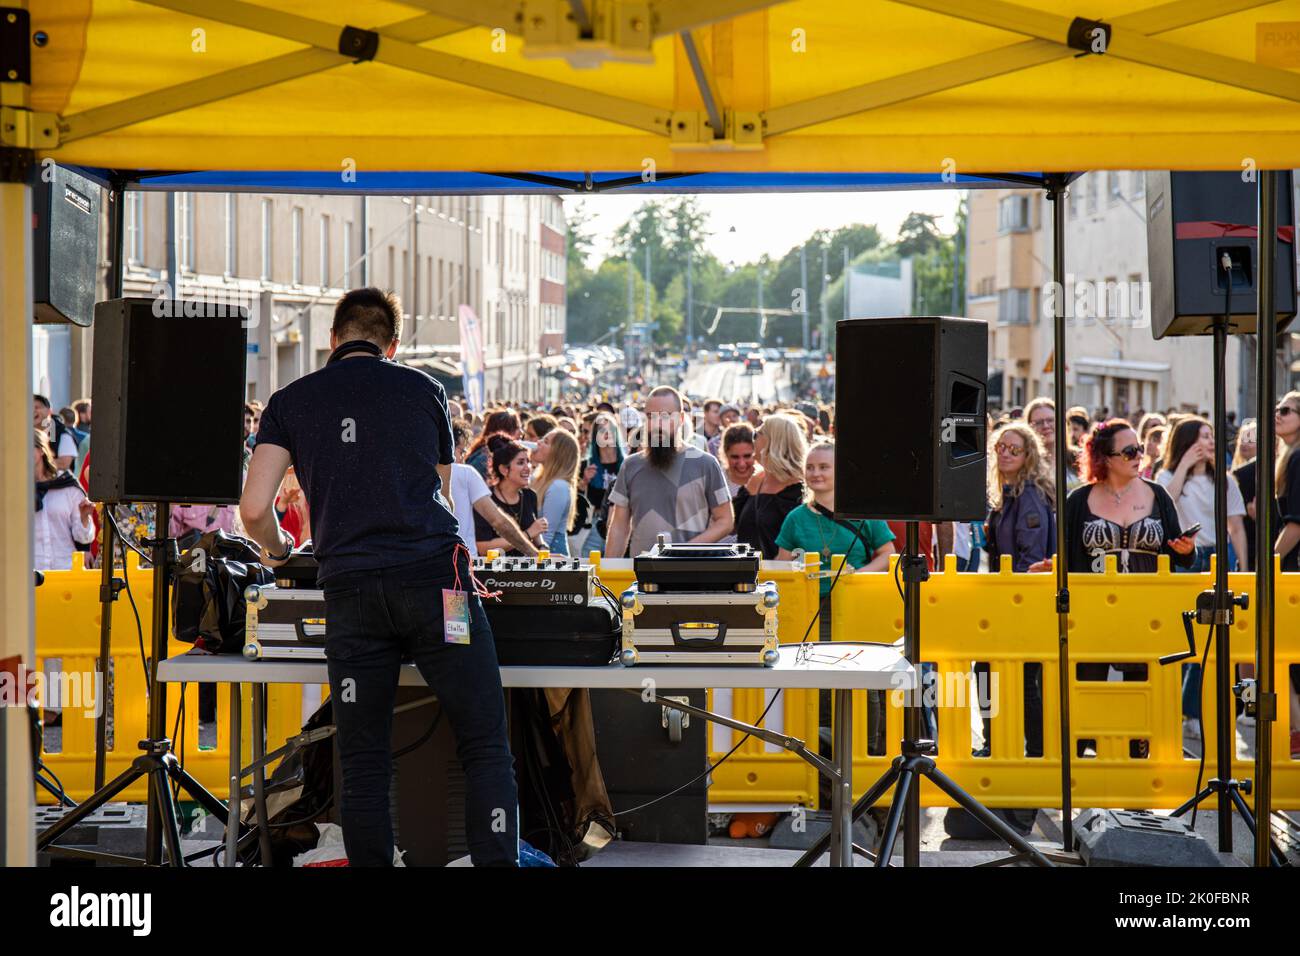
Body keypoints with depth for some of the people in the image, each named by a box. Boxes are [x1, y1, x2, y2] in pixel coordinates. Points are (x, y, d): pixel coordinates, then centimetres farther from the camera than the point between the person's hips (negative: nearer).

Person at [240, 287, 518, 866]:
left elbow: (255, 509, 4)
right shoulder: (424, 390, 15)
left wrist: (275, 548, 26)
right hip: (436, 576, -1)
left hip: (350, 586, 1)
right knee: (485, 747, 2)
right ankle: (497, 863, -9)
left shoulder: (291, 403, 13)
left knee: (364, 763, 7)